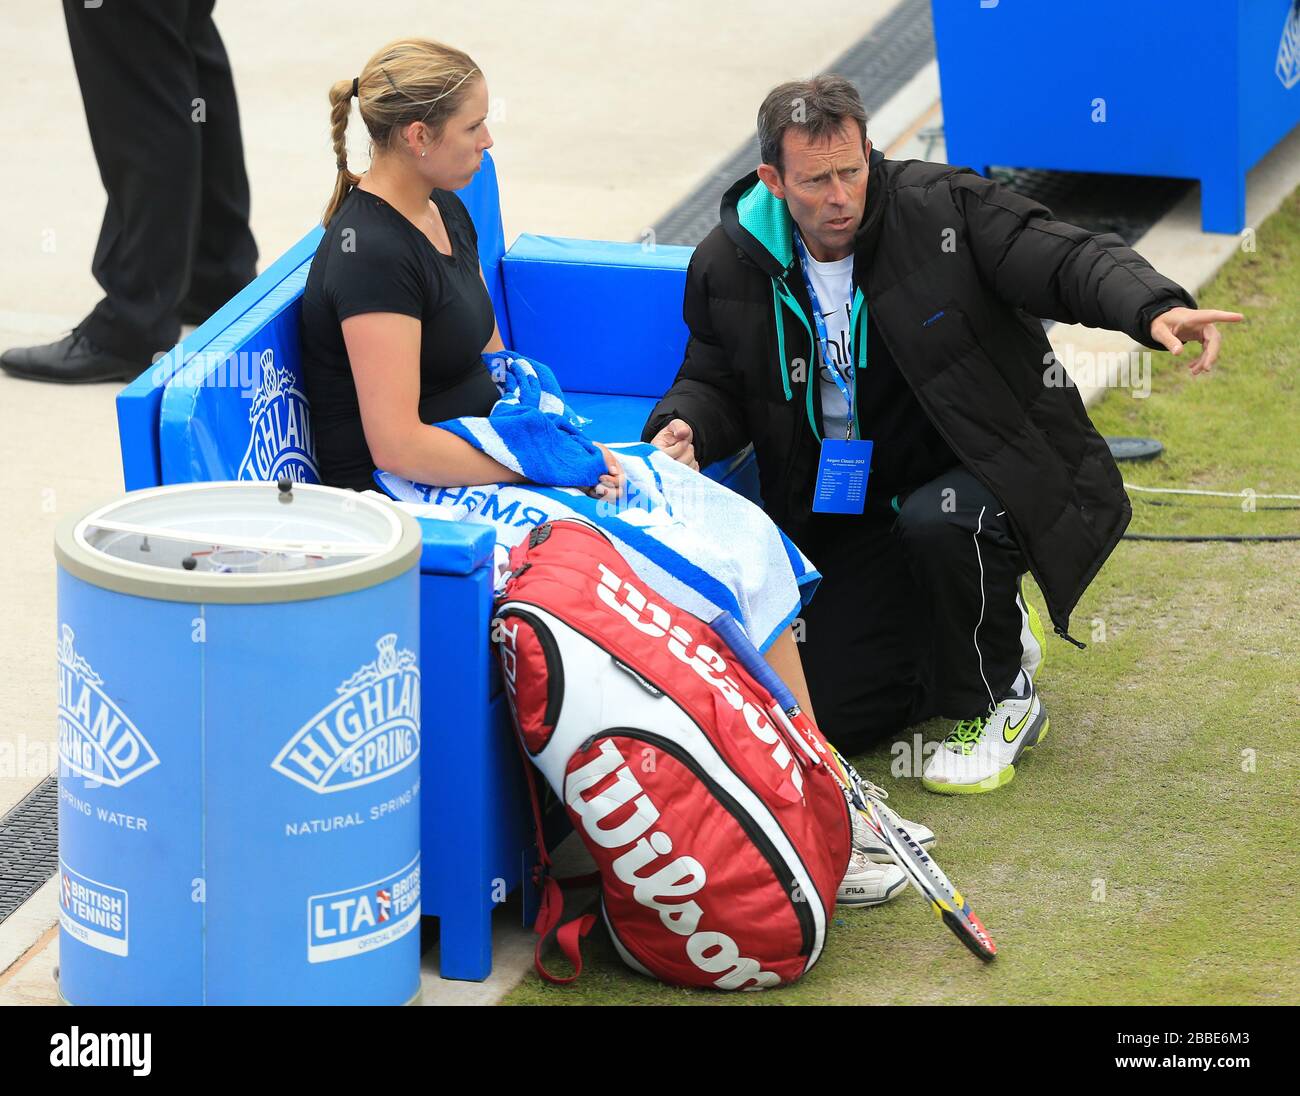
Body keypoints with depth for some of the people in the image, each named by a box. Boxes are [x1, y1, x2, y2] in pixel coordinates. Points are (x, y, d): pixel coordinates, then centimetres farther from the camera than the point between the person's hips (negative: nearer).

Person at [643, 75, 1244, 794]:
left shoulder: (944, 208, -14)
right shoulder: (730, 267, -3)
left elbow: (1066, 260, -22)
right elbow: (716, 381, 10)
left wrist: (1156, 309, -42)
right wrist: (684, 428, -15)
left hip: (987, 474, -4)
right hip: (853, 514, 4)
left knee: (936, 521, -40)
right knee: (831, 714, -3)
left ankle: (996, 701, -11)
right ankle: (995, 629, 26)